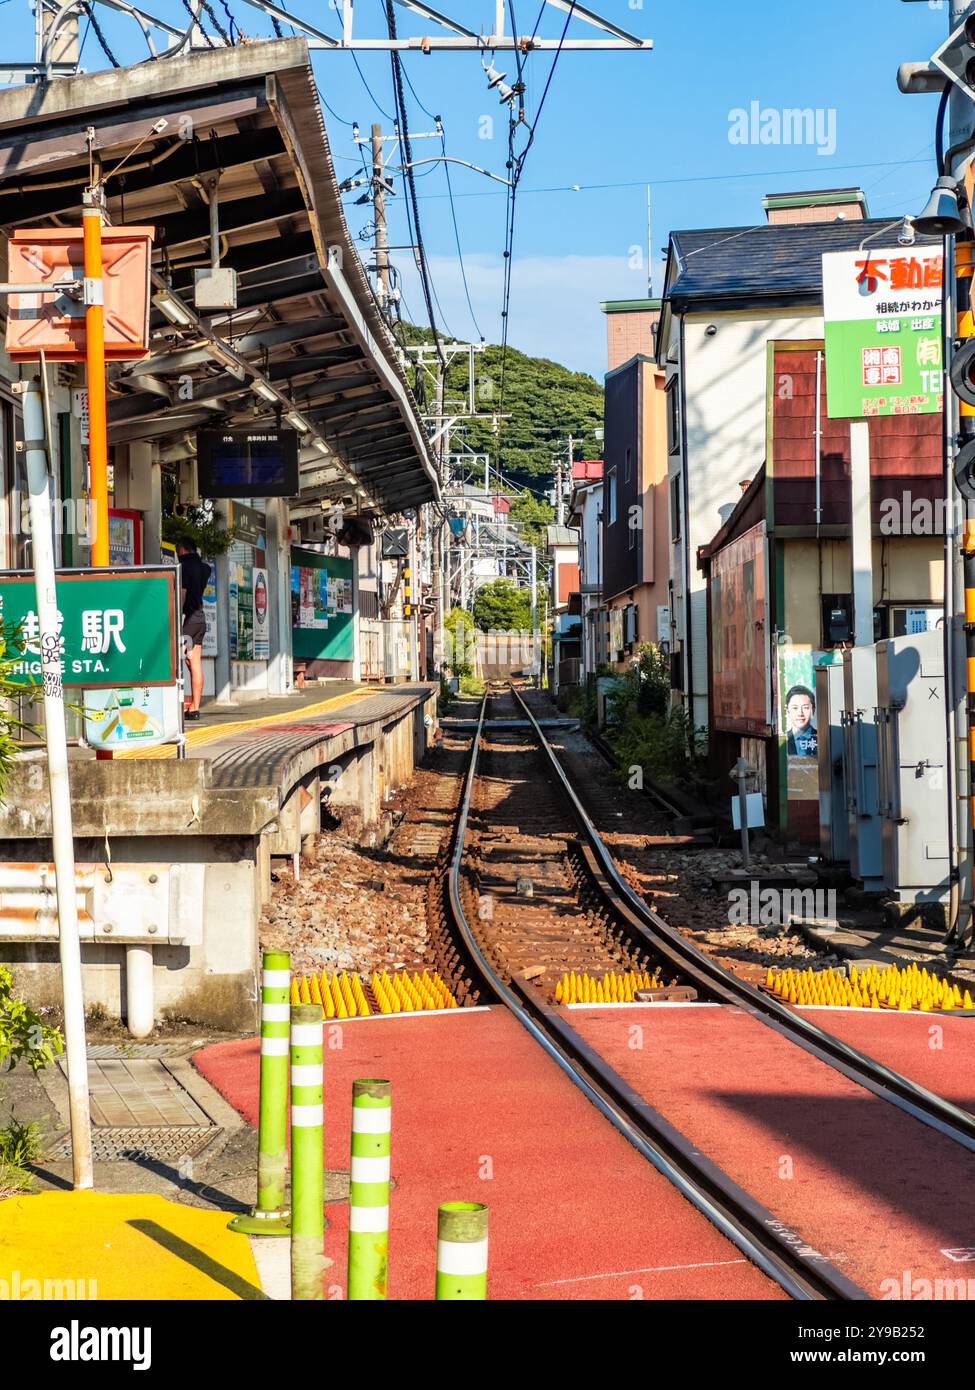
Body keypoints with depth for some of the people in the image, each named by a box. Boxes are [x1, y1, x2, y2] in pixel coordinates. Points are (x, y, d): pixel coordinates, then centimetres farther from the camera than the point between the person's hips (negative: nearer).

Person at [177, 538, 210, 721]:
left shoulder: (184, 566, -9)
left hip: (188, 618, -8)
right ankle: (195, 707, 7)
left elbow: (182, 594, -15)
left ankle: (179, 706, -10)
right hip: (201, 618, 8)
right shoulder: (204, 567, 13)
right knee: (195, 665, 7)